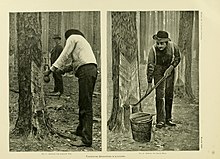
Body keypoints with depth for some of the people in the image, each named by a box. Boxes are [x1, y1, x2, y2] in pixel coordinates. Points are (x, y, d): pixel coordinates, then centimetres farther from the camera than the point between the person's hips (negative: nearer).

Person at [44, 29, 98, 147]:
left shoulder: (72, 37, 7)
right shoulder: (81, 40, 32)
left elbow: (64, 56, 0)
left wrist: (50, 70, 2)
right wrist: (64, 69, 27)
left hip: (86, 71, -9)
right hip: (91, 69, 9)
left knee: (86, 105, -12)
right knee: (83, 103, 18)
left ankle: (86, 139, -13)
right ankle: (80, 130, 30)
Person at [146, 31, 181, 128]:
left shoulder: (173, 46, -17)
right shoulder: (153, 49, -21)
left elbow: (177, 58, 3)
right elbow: (150, 66, -17)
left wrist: (171, 67, -13)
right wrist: (149, 83, -17)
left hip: (170, 71, 2)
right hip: (158, 72, -2)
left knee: (169, 95, 4)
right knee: (160, 95, -11)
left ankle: (168, 119, 16)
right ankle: (160, 120, -5)